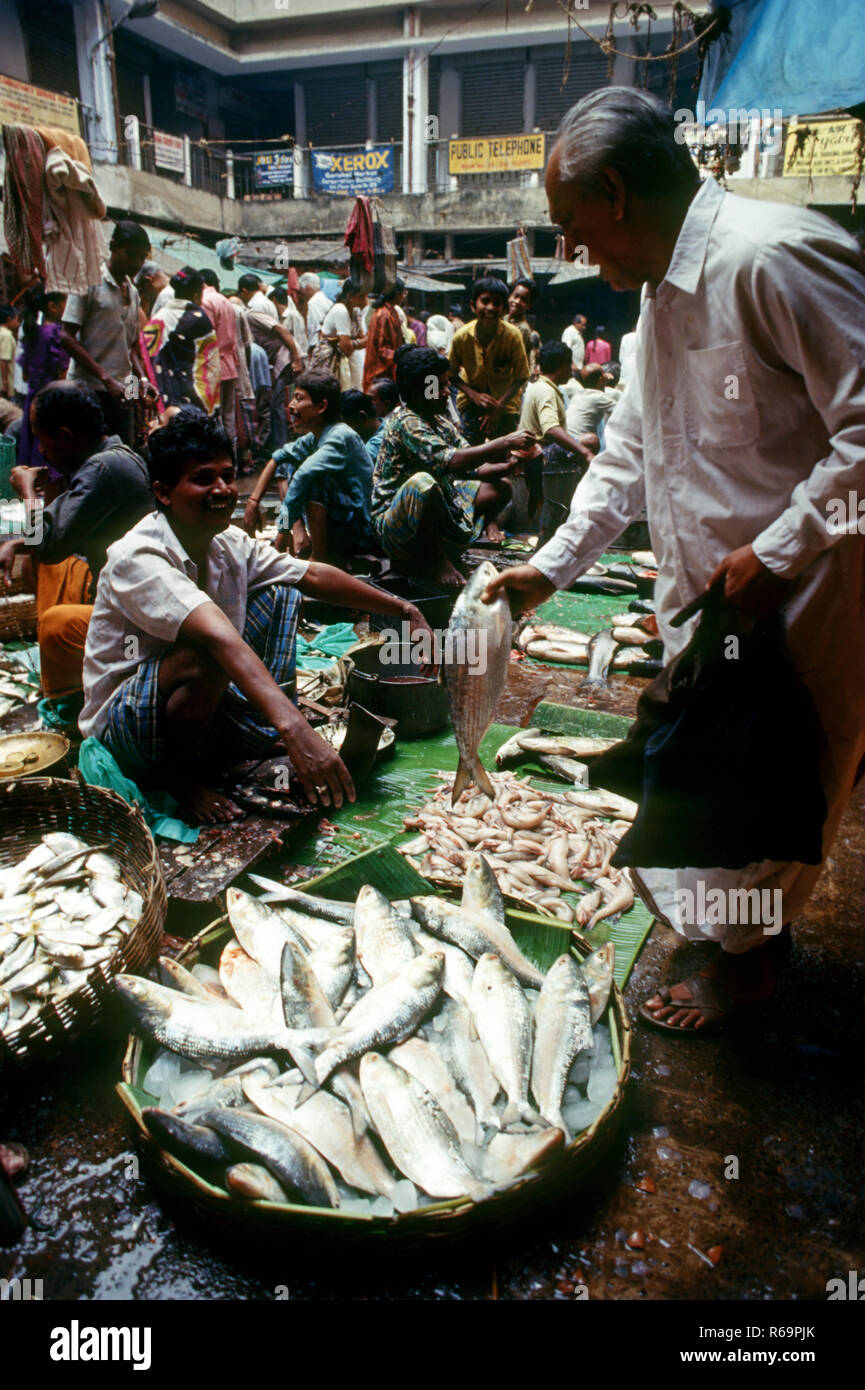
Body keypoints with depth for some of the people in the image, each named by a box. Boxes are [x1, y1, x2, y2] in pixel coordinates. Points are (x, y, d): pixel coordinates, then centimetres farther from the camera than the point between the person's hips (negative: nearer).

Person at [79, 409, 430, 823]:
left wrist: (403, 609, 1)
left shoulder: (230, 545, -5)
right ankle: (177, 774, -10)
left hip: (195, 701, 7)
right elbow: (219, 638, -44)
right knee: (205, 656, -37)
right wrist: (296, 730, -56)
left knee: (280, 595, 2)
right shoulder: (137, 558, -29)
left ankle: (263, 736, -1)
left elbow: (314, 576, 3)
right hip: (121, 724, -7)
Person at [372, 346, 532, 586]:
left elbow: (471, 467, 5)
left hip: (439, 508, 9)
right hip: (393, 519, -9)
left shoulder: (440, 420, 9)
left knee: (500, 487, 11)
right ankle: (435, 559, -16)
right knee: (424, 482, -40)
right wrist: (505, 443, -28)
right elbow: (452, 462, -32)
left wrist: (507, 466, -13)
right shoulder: (405, 421, -18)